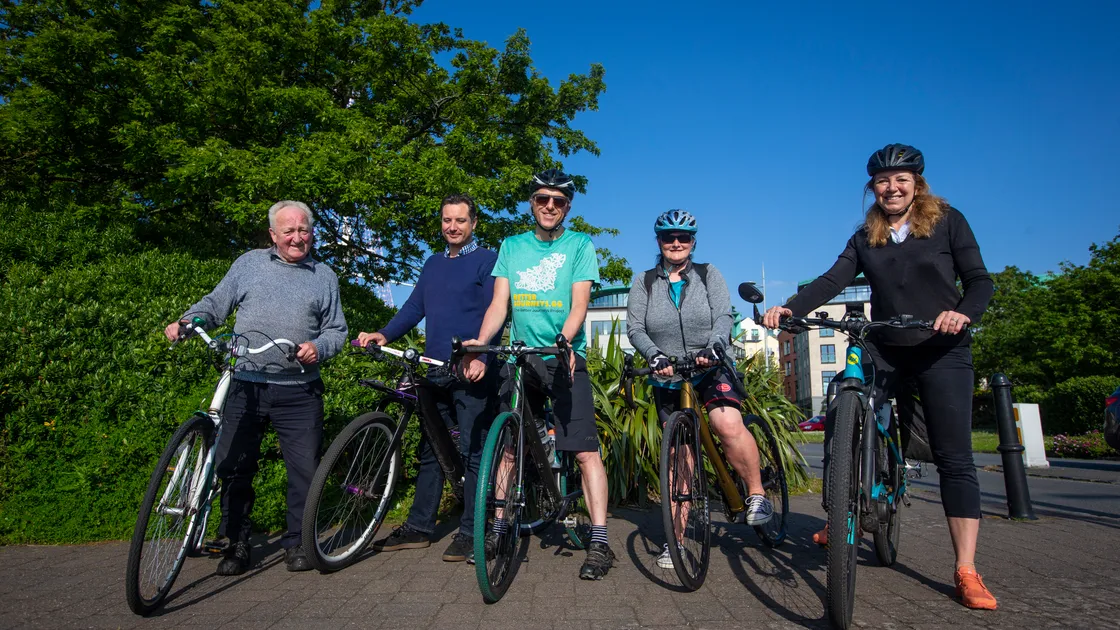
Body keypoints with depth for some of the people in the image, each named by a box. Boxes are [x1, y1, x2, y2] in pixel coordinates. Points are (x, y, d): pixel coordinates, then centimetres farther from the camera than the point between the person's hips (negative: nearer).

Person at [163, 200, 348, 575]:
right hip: (246, 386, 1)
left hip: (299, 393, 0)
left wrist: (318, 347, -9)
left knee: (305, 469, -2)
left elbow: (337, 330, 10)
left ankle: (297, 542, 15)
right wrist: (186, 322, -5)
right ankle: (237, 544, 22)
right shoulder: (249, 263, 12)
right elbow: (215, 304, 13)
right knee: (233, 467, 5)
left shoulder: (324, 276, 12)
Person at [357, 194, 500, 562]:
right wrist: (384, 335, -3)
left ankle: (469, 532, 9)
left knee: (472, 452, 0)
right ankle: (419, 528, 21)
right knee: (430, 449, 11)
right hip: (437, 372, 7)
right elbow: (414, 307, 14)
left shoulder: (487, 261, -1)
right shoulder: (433, 264, 19)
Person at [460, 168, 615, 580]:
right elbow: (499, 303, 4)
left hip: (564, 359, -3)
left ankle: (599, 543, -4)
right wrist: (479, 345, -13)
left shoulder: (580, 246, 4)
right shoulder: (512, 247, 13)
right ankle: (499, 529, 21)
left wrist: (564, 340, -27)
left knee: (585, 451, -9)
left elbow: (579, 303, -7)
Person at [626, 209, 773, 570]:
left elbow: (724, 316, -8)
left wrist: (714, 345, -28)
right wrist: (655, 355, -23)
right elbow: (634, 328, -4)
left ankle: (757, 495, -6)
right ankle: (675, 540, 11)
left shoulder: (708, 275, 5)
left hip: (710, 369, -1)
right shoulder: (644, 283, 6)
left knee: (728, 424, -29)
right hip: (668, 378, 1)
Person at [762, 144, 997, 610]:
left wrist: (964, 313, -26)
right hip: (883, 349, 3)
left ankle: (966, 571, 4)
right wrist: (788, 308, -23)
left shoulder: (948, 221, 2)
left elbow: (979, 279, -3)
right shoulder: (865, 238, 8)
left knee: (954, 458, -3)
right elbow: (832, 281, -6)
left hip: (942, 351, -2)